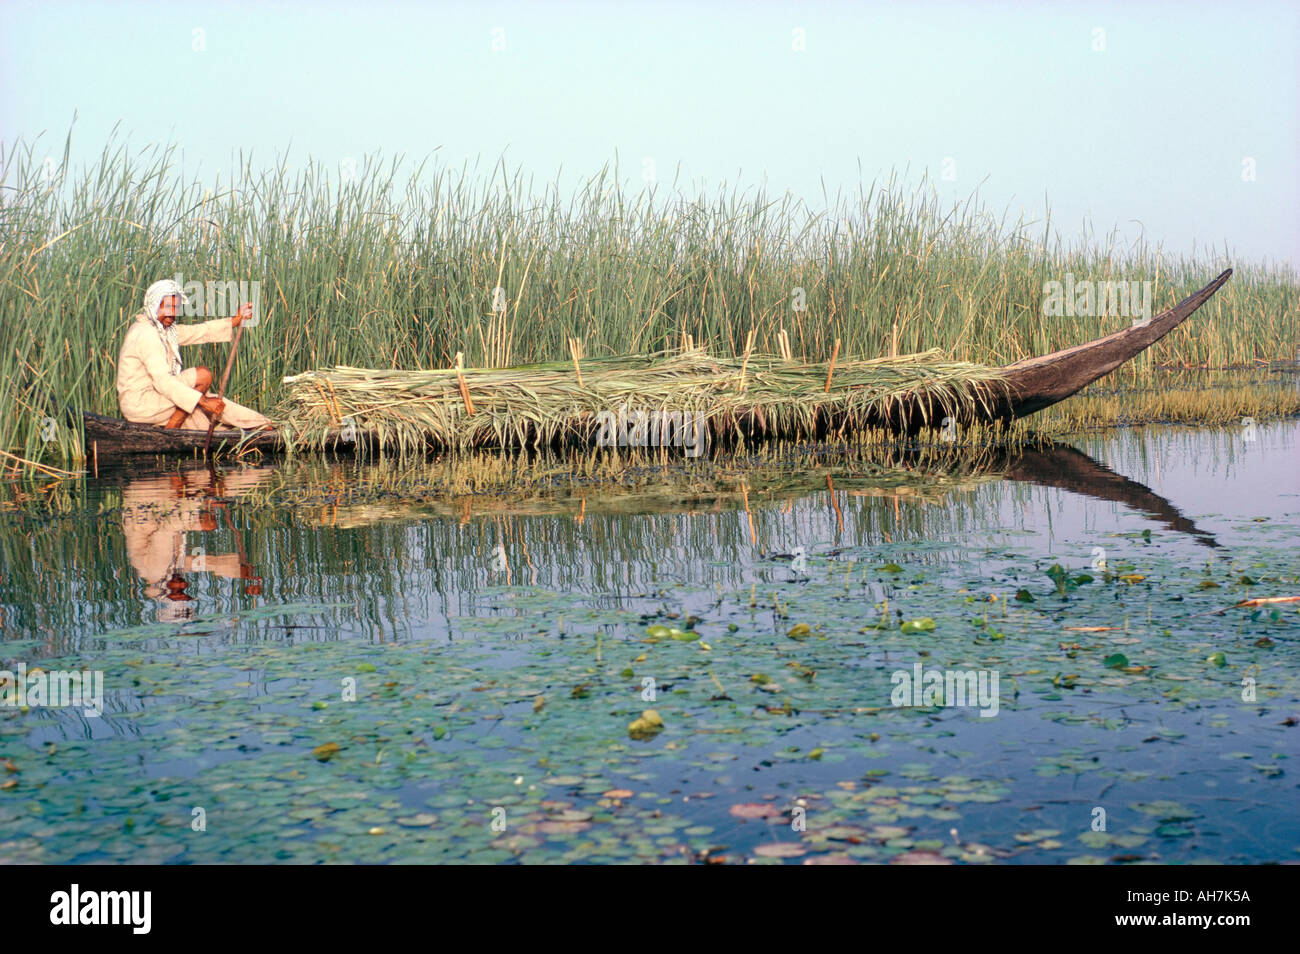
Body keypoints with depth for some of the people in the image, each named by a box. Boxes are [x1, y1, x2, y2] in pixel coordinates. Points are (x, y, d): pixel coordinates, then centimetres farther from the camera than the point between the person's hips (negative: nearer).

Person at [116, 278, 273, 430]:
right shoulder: (144, 333, -20)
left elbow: (200, 332, 15)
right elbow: (162, 381, -28)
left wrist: (237, 320, 3)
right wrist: (203, 401, -32)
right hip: (138, 404, -10)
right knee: (203, 375, -16)